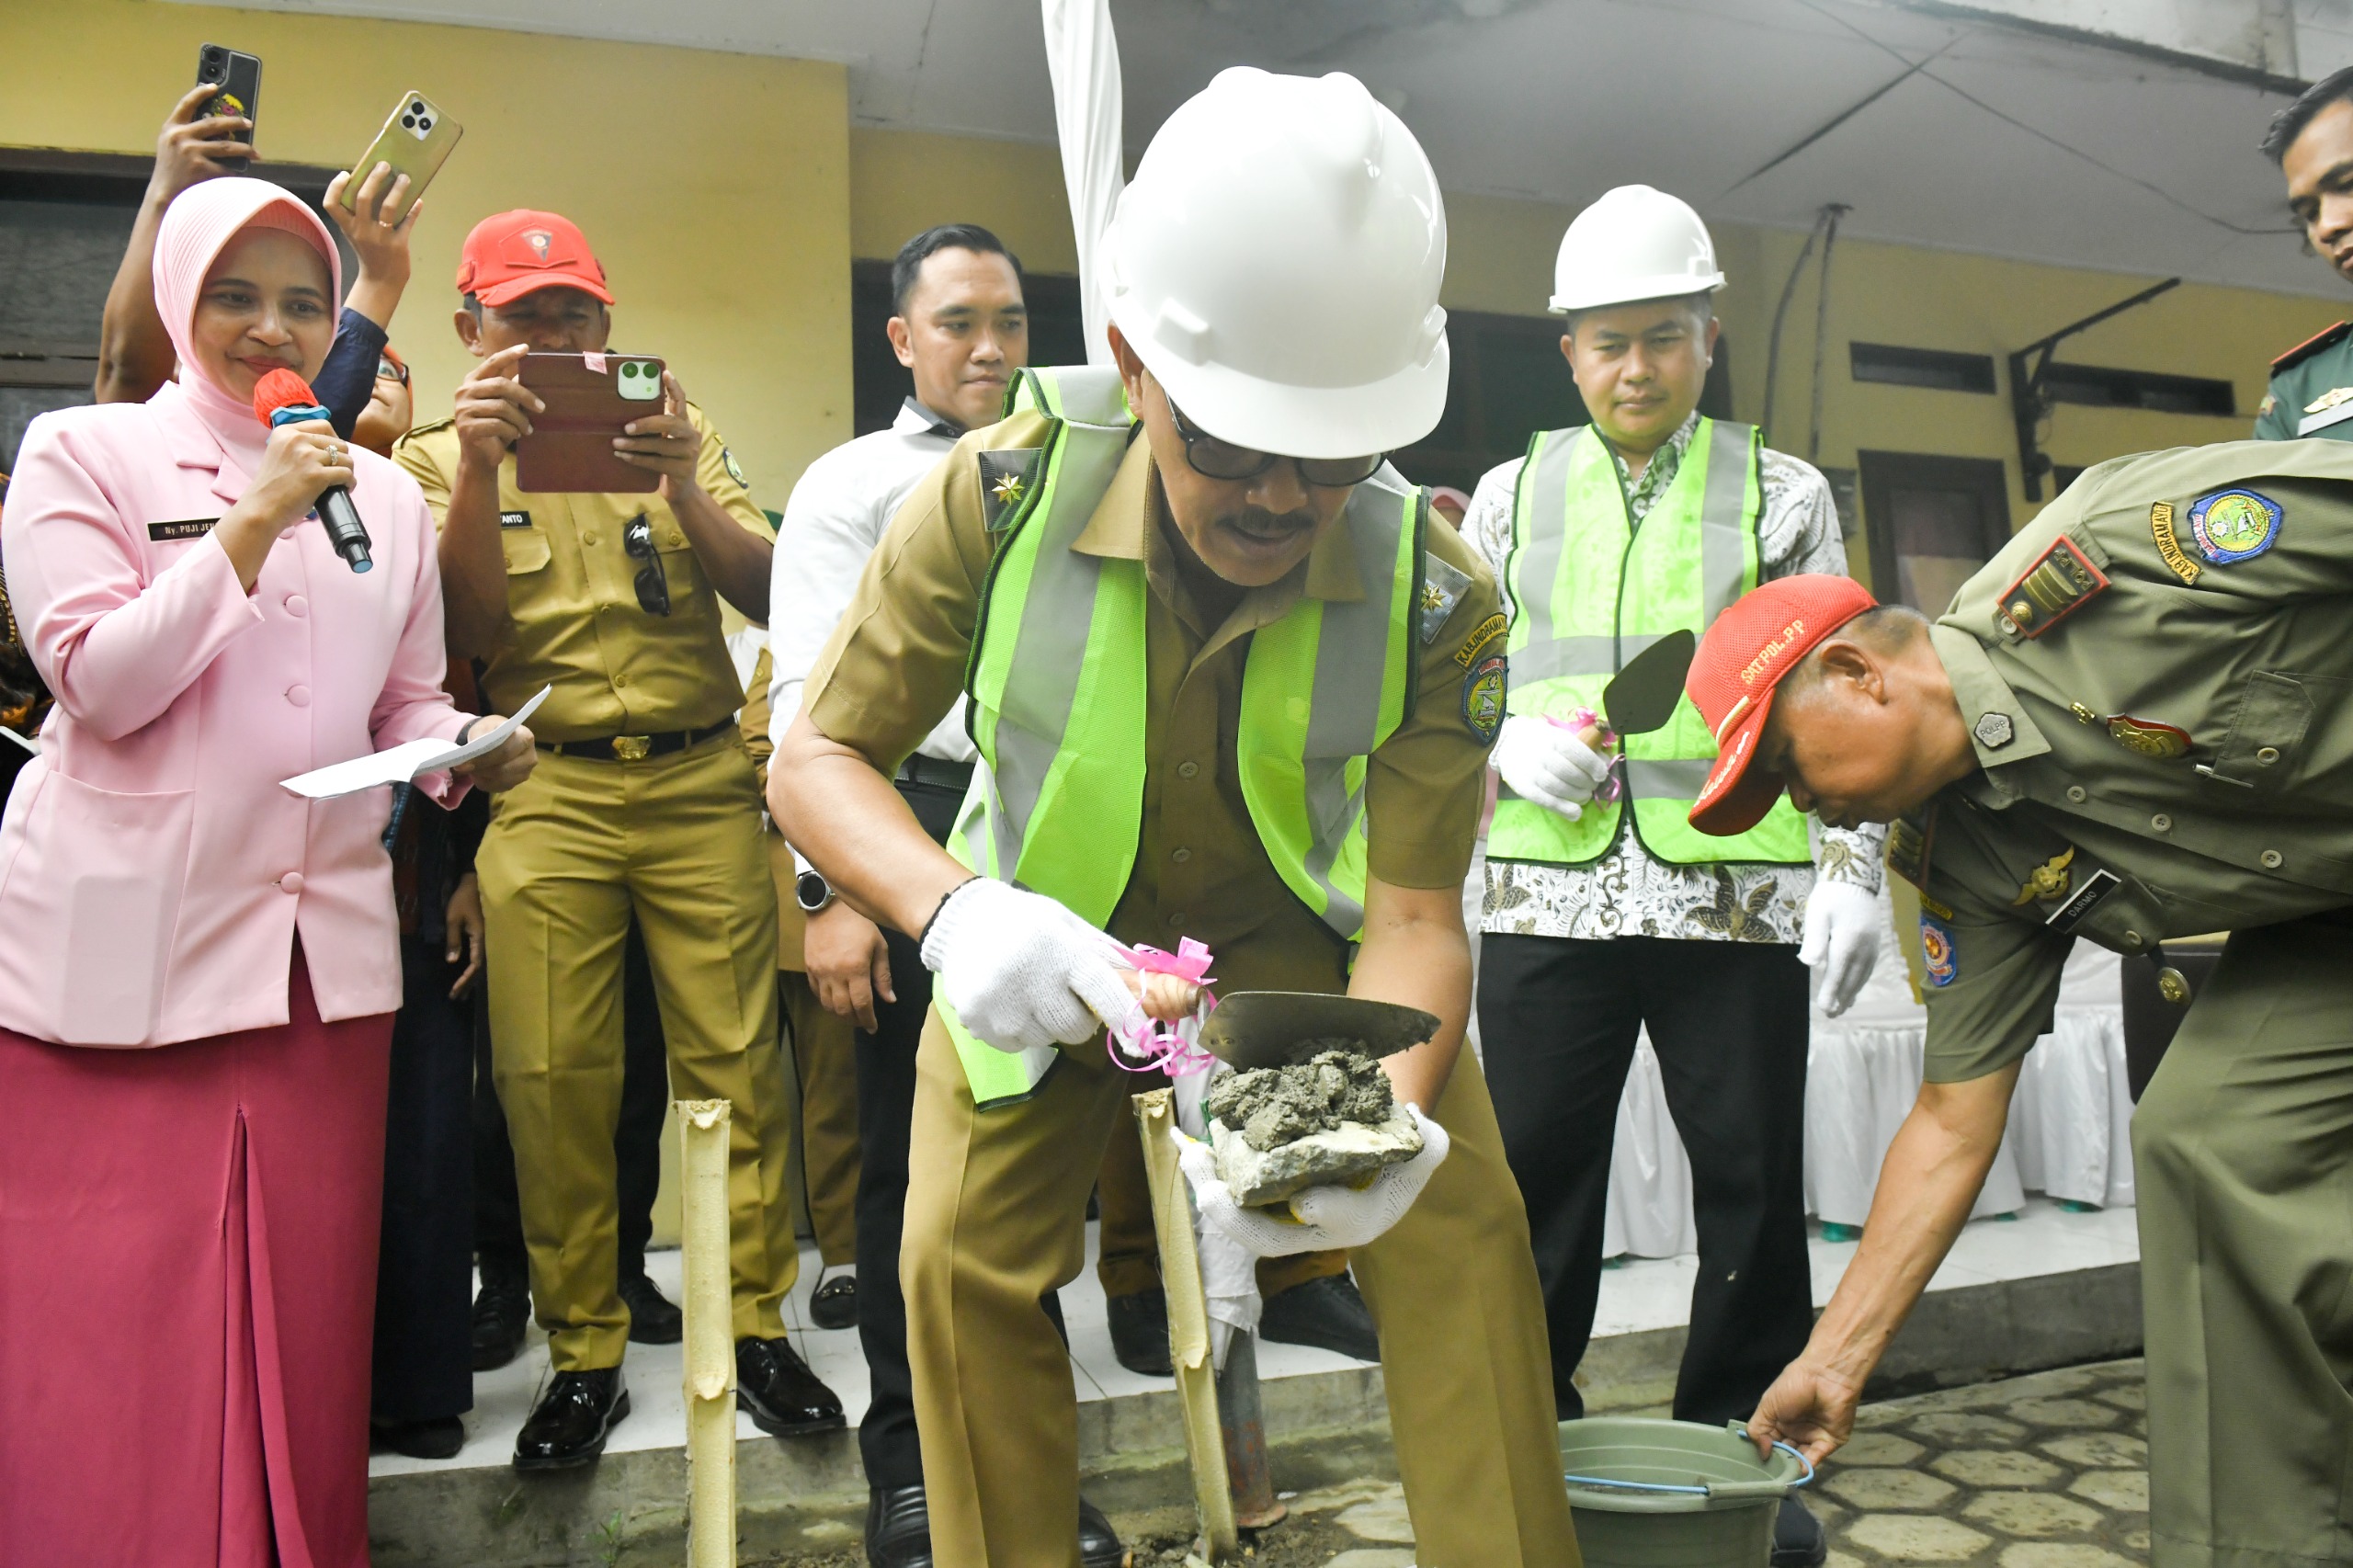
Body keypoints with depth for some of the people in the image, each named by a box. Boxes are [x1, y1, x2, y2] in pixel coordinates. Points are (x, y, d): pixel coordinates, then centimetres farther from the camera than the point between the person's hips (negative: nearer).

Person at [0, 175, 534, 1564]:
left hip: (322, 945, 3)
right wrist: (249, 532, -14)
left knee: (300, 1304, 9)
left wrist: (470, 750, -5)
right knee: (115, 1309, 0)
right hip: (117, 945, -3)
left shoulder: (385, 493, 14)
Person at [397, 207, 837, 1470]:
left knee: (736, 1059, -1)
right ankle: (584, 1355, 16)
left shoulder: (680, 434, 11)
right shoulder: (437, 457, 10)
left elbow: (768, 597, 2)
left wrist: (683, 492, -15)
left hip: (701, 782, 1)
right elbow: (475, 628, -3)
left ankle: (755, 1326, 14)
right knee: (551, 1079, 0)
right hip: (543, 796, 0)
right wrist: (480, 464, -15)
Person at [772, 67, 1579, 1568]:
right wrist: (955, 908, -43)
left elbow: (1417, 914, -25)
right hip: (1038, 941, 1)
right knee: (965, 1260, -2)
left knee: (1461, 1222, -9)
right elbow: (819, 754, -21)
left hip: (1297, 939, 0)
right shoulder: (1002, 495, -27)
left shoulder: (1435, 588, -27)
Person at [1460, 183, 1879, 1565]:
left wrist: (1855, 868, -2)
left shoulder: (1783, 494, 10)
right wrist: (1509, 741, -6)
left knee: (1752, 1174, 6)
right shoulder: (1513, 494, 12)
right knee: (1537, 1171, 6)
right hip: (1551, 887, 1)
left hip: (1739, 892, 0)